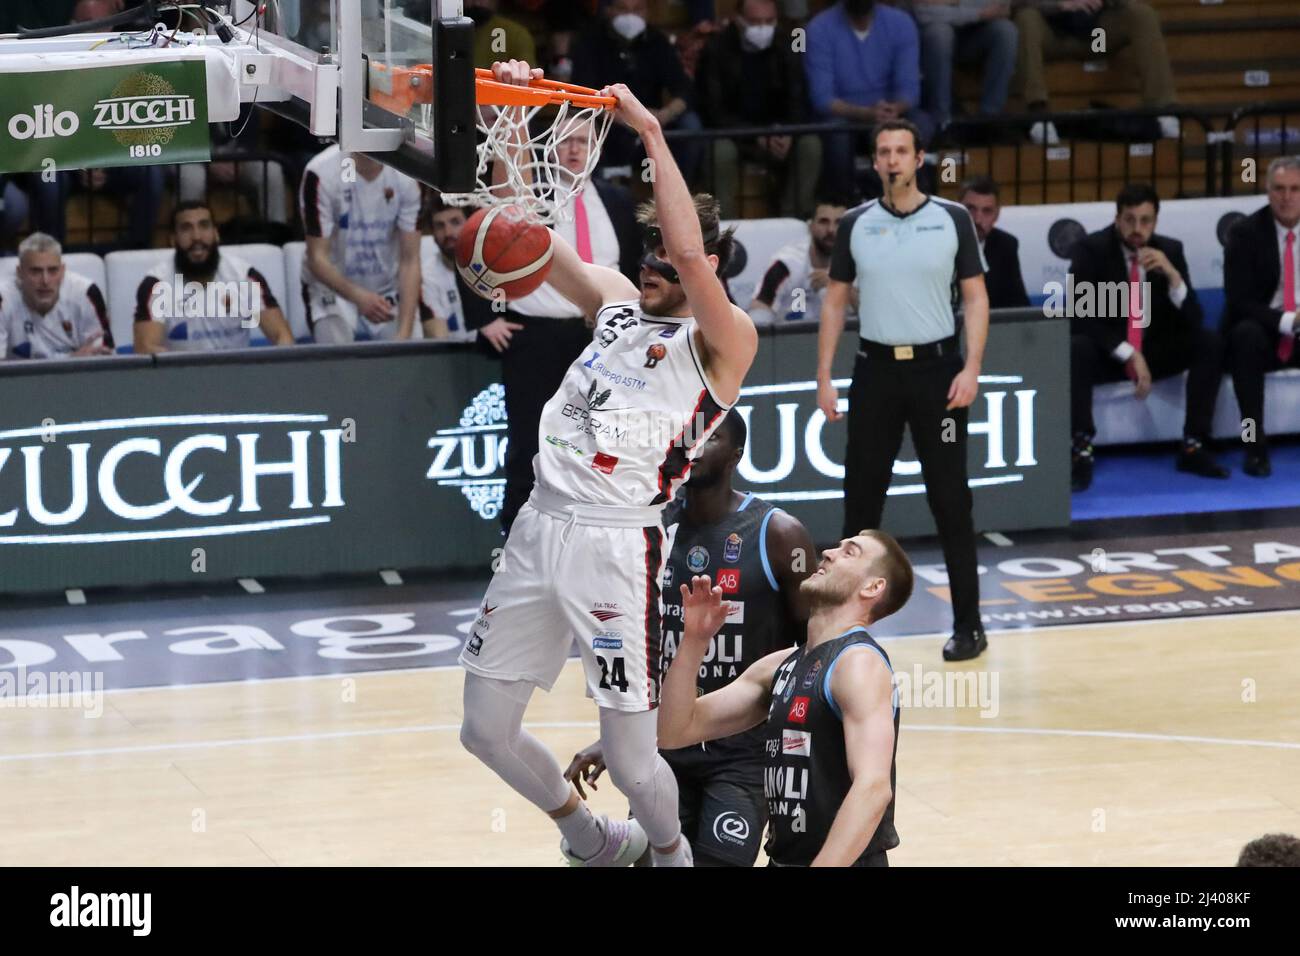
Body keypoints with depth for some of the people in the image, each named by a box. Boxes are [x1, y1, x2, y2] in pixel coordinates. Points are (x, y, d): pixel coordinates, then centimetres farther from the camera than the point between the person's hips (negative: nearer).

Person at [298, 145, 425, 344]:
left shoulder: (406, 178, -13)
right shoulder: (321, 173, -21)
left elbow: (410, 261, -13)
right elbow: (317, 259, -19)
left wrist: (404, 332, -24)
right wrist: (358, 297, -37)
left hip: (388, 292, 3)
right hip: (332, 288, -3)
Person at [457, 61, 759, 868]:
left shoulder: (726, 341, -3)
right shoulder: (615, 302, 16)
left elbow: (690, 254, -23)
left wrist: (651, 130, -19)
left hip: (618, 544, -6)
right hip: (541, 527, 6)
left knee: (630, 758, -2)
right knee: (487, 729, 9)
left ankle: (671, 853, 30)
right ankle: (593, 844, 33)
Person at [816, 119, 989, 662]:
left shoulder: (952, 219, 0)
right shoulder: (856, 225, 5)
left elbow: (975, 296, 0)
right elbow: (835, 301, 9)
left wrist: (971, 368, -12)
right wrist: (823, 379, 2)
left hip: (936, 367, -2)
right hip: (876, 369, 2)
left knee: (950, 500, 0)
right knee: (861, 499, 4)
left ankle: (968, 624, 7)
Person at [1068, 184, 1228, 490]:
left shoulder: (1170, 250, -1)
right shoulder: (1092, 249, -11)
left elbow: (1193, 321, -7)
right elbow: (1080, 316, -19)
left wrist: (1173, 274, -25)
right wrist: (1128, 354, -27)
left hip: (1156, 351, 4)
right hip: (1107, 353, -3)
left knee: (1211, 343, -20)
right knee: (1076, 348, -36)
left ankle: (1193, 447, -17)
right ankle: (1082, 453, -34)